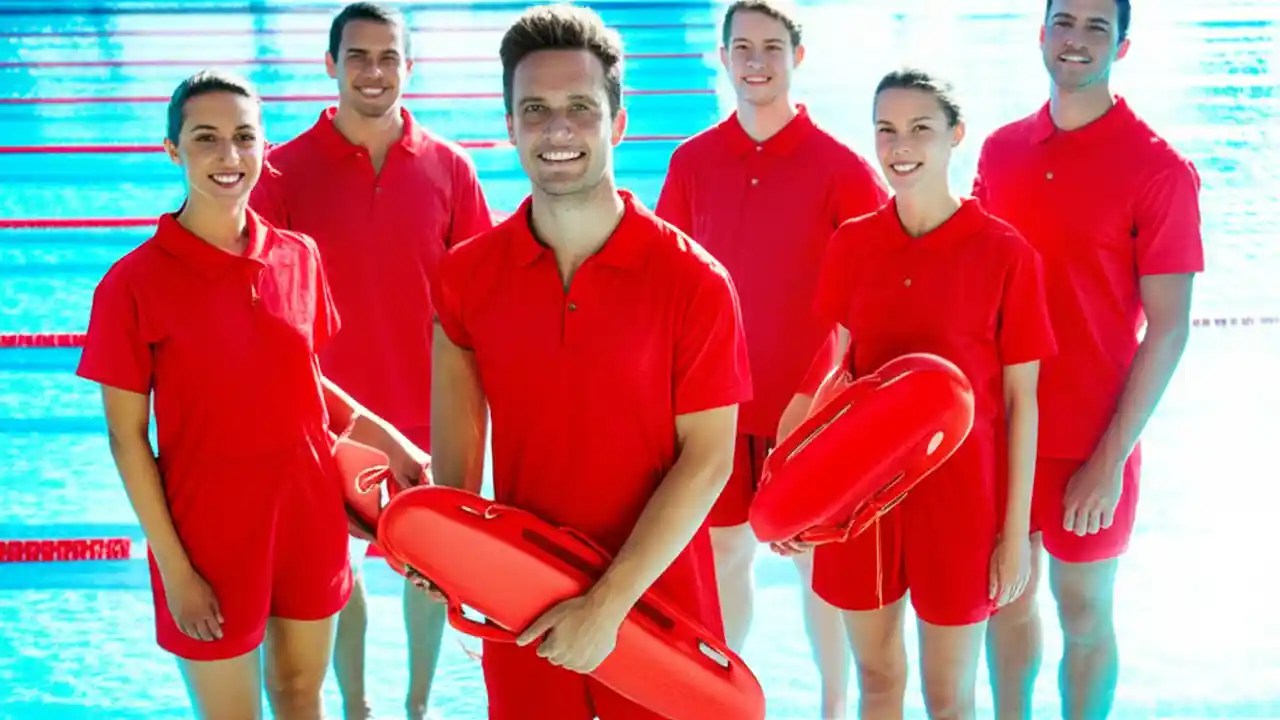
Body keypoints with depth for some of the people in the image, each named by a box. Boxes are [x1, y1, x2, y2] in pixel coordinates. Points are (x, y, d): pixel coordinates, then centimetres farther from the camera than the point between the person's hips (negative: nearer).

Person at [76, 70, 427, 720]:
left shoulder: (299, 257, -1)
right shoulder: (133, 283, -13)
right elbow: (127, 439, -9)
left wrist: (390, 441, 3)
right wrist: (174, 569, -10)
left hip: (311, 517, 4)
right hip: (210, 533, -4)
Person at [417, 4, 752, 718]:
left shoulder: (695, 281, -14)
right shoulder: (467, 276, -4)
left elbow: (707, 459, -13)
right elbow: (458, 434, 5)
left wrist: (610, 603, -18)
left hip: (657, 599, -2)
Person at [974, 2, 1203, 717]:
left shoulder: (1158, 168, -11)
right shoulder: (1001, 151, 3)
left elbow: (1169, 328, -11)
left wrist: (1112, 458, -14)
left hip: (1090, 444, -4)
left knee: (1083, 613, 11)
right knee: (1008, 598, 17)